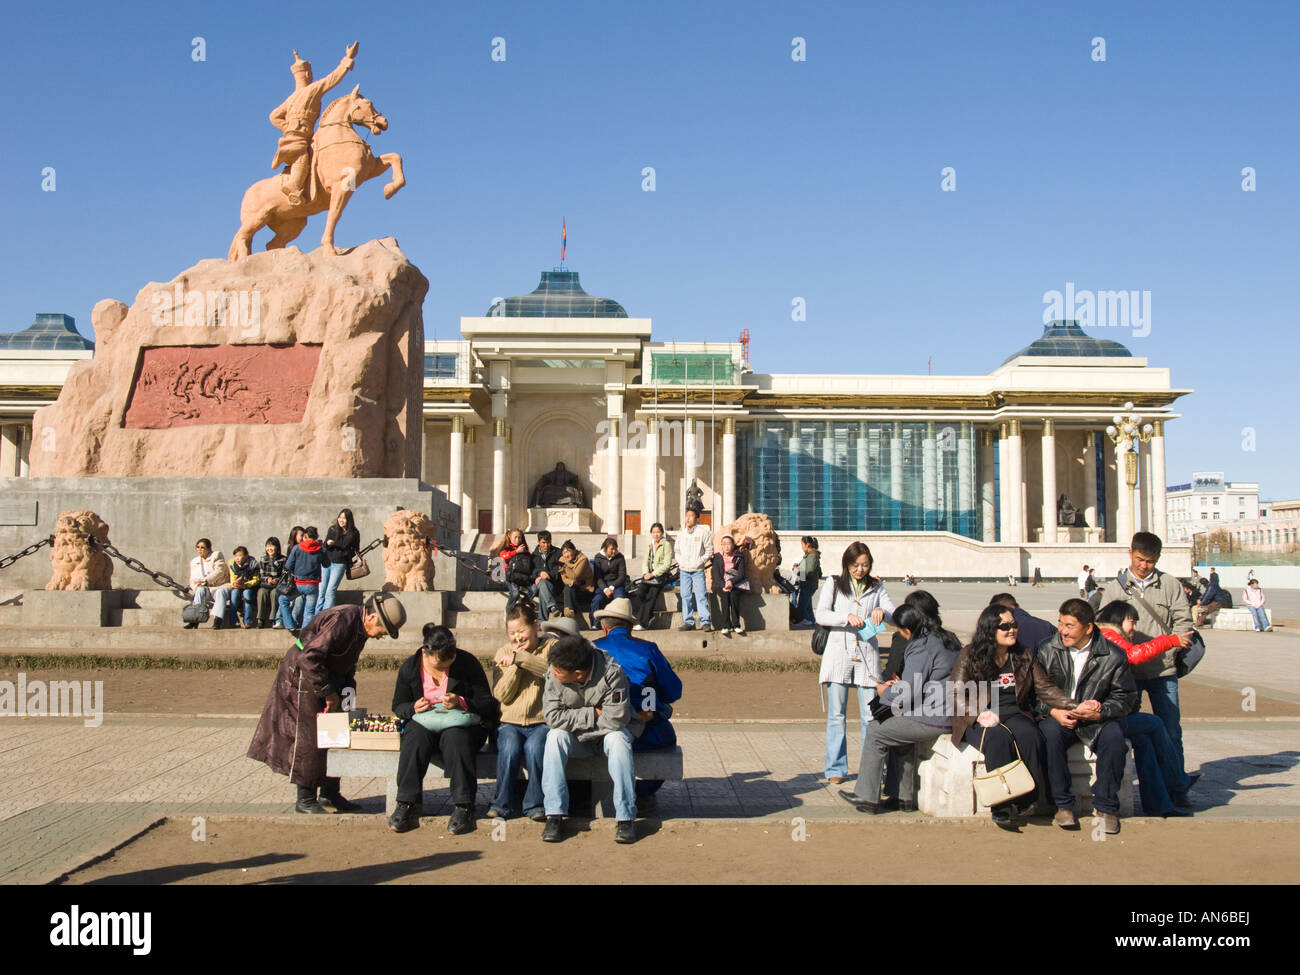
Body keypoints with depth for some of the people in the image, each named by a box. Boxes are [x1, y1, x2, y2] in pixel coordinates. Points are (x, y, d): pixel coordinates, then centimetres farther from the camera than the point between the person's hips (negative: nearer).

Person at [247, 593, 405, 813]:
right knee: (310, 740, -6)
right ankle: (305, 800, 5)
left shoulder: (360, 626, 3)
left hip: (327, 679, 10)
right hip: (303, 678, -9)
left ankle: (330, 793, 18)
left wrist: (348, 686, 2)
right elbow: (309, 657, -33)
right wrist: (328, 692, -25)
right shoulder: (342, 621, -28)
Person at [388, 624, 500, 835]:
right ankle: (407, 804, -28)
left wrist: (461, 702, -22)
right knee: (415, 737, -32)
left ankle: (463, 807, -31)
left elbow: (488, 704, -4)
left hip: (462, 724, -2)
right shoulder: (410, 667, 0)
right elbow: (398, 706, 10)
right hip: (424, 723, 2)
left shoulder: (468, 663, -6)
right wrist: (413, 708, -13)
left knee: (455, 738, -36)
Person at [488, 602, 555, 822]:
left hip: (542, 721, -2)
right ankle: (503, 803, -8)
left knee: (534, 747, -31)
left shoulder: (551, 646, 7)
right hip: (510, 722, 2)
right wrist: (514, 665, -7)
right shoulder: (504, 653, 14)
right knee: (509, 748, -29)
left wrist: (519, 658, -18)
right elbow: (502, 695, 2)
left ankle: (535, 804, -12)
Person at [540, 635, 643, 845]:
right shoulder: (554, 675, -15)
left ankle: (626, 817, -26)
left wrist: (576, 718, -18)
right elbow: (553, 717, -20)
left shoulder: (612, 673, -25)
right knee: (556, 736, -28)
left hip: (607, 733, -2)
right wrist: (593, 714, -22)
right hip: (577, 739, 2)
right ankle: (555, 815, -24)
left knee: (618, 739, -34)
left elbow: (615, 720, -27)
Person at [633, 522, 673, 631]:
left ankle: (643, 623, -24)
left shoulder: (666, 545, 0)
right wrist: (645, 573, -6)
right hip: (649, 575, 5)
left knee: (650, 596, -24)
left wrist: (653, 574, -14)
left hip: (661, 575, -5)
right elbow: (645, 561, 15)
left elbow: (667, 564, -7)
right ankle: (649, 617, -11)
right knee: (640, 593, -21)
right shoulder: (649, 546, 21)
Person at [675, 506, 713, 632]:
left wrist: (699, 562, -8)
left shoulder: (703, 532, -5)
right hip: (684, 570, 4)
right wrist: (680, 561, 4)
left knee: (701, 595, -9)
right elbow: (677, 550, 19)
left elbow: (709, 551, -1)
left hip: (698, 570, -4)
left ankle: (705, 622, -7)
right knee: (685, 596, 5)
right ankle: (688, 622, 11)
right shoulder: (681, 533, 8)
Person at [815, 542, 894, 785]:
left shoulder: (876, 586, 14)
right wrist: (847, 617, -17)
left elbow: (894, 614, 6)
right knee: (836, 716, 1)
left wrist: (882, 612, -16)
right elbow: (820, 615, -3)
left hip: (867, 655, 1)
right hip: (839, 654, -1)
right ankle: (836, 769, 10)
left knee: (870, 716, -1)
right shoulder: (833, 584, 8)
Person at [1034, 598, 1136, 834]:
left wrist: (1098, 713, -19)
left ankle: (1105, 806, -13)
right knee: (1050, 733, -32)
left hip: (1099, 719, 0)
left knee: (1113, 736, -31)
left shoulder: (1113, 656, -3)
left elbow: (1125, 698, -1)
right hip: (1058, 717, 1)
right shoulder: (1047, 651, 1)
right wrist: (1054, 711, -18)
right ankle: (1063, 805, -20)